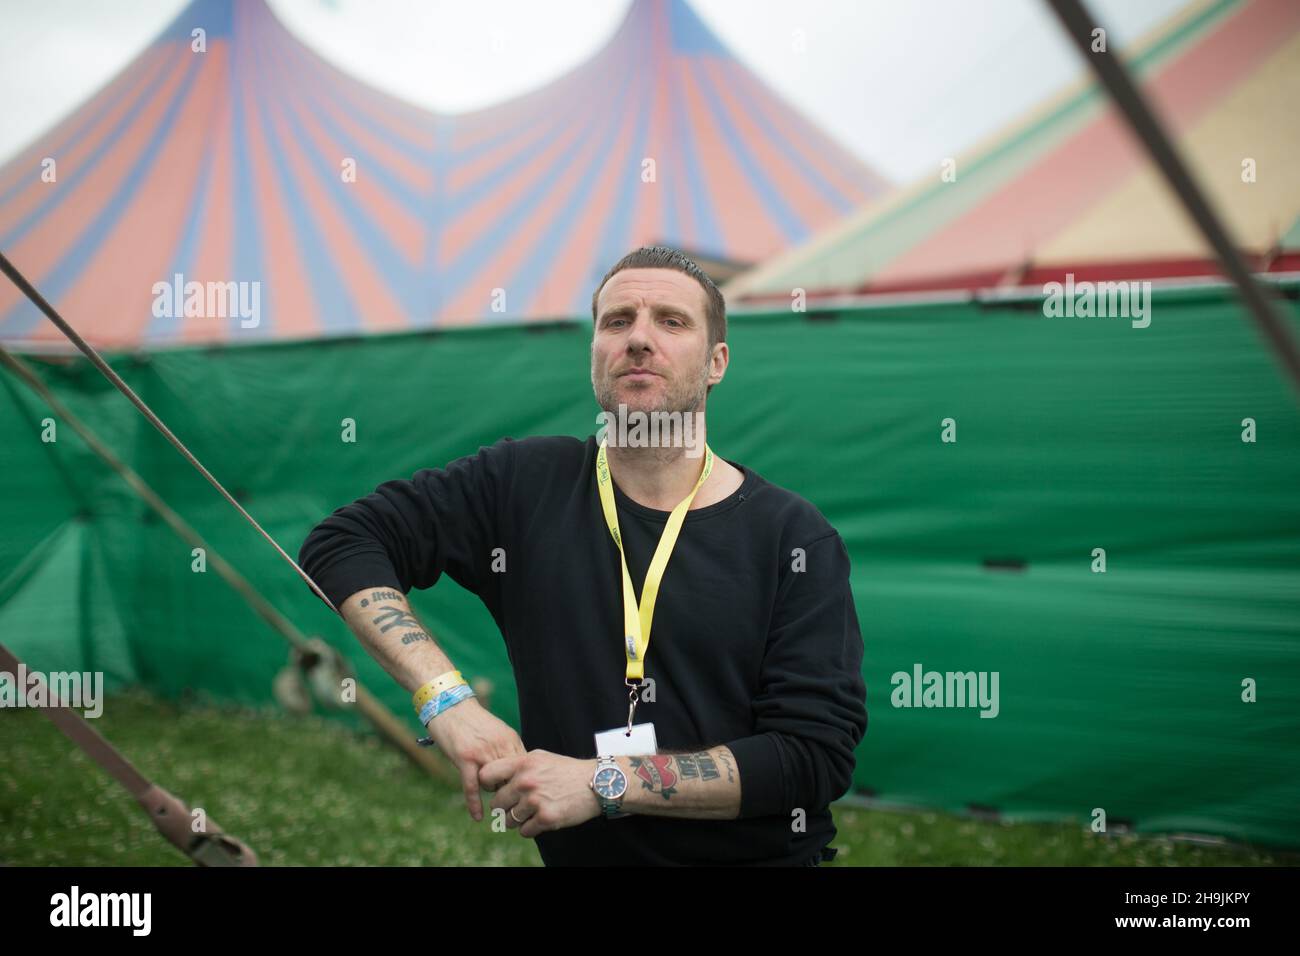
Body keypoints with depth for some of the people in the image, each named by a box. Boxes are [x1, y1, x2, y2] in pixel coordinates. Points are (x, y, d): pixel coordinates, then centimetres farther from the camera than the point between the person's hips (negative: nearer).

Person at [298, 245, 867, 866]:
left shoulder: (796, 538, -4)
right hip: (577, 855, 2)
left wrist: (604, 783, -17)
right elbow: (342, 543, 3)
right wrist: (448, 699, -10)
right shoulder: (526, 485, 2)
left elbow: (817, 754, -10)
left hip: (760, 856, -2)